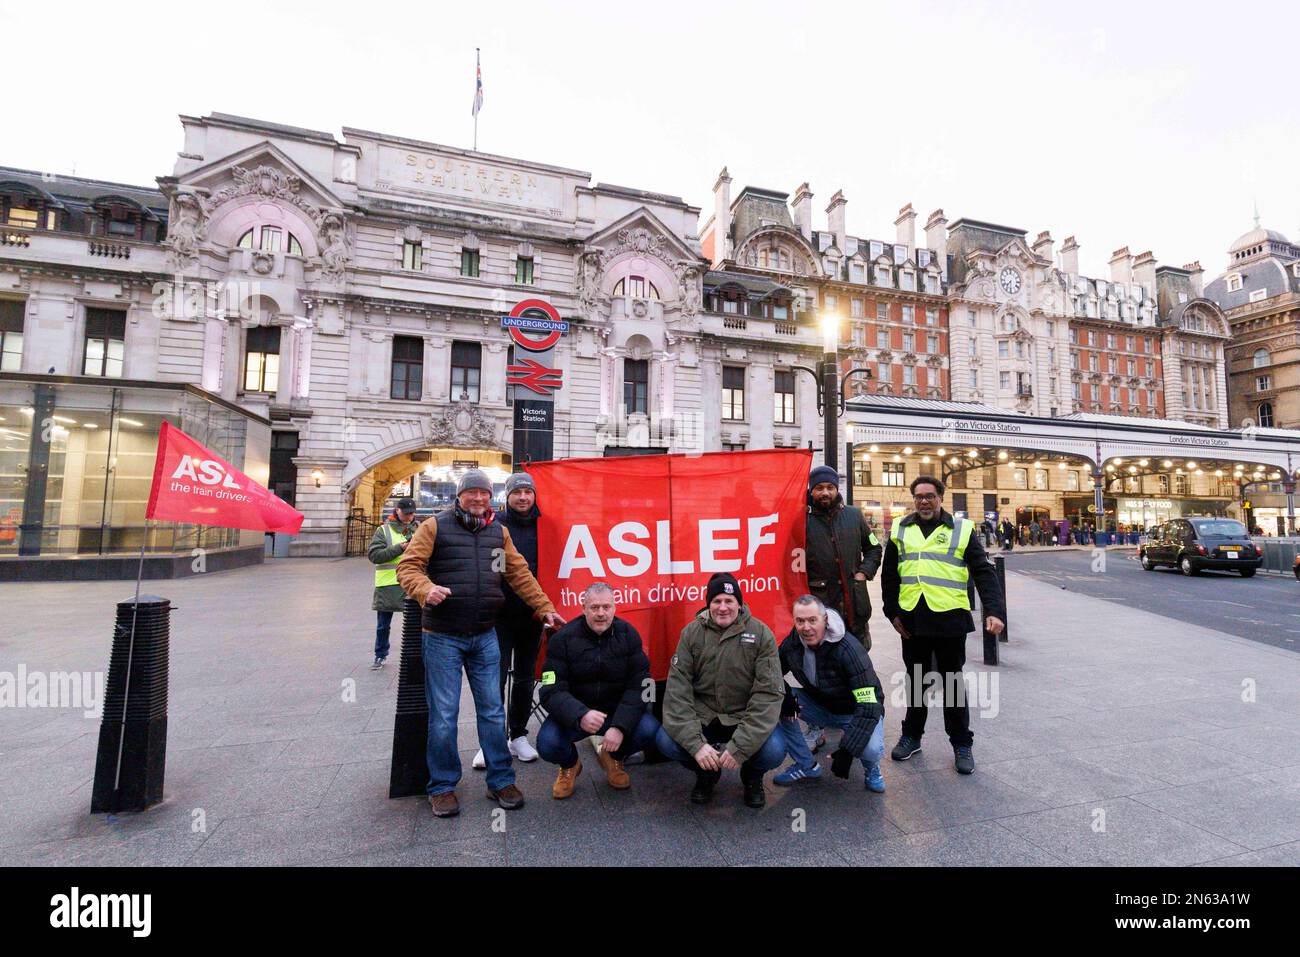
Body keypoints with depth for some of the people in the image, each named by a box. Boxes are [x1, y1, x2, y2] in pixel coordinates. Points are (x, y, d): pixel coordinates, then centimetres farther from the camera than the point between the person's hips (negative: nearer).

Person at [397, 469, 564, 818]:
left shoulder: (499, 531, 9)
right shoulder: (435, 527, -3)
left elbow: (519, 574, 11)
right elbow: (408, 566, -7)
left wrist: (544, 608, 8)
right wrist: (426, 589, -27)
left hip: (485, 636, 4)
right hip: (442, 636, -3)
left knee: (492, 711, 10)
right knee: (443, 715, 6)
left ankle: (501, 781, 24)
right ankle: (442, 786, 24)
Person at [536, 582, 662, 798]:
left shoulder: (628, 634, -7)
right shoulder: (562, 639, -11)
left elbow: (638, 686, -11)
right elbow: (552, 691, -17)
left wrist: (620, 726, -26)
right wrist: (580, 716, -37)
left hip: (618, 710, 1)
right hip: (574, 713, -1)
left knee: (649, 730, -25)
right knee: (547, 743, -28)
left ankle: (613, 758, 11)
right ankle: (569, 765, 12)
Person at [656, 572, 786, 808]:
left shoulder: (761, 634, -11)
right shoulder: (691, 633, -7)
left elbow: (769, 694, -16)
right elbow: (677, 690, -11)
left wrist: (740, 747, -23)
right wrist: (696, 744, -23)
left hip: (745, 718, -1)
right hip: (702, 716, 1)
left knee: (774, 750, -29)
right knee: (665, 741, -24)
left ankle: (752, 775, 11)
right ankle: (706, 773, 11)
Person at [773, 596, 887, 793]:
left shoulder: (848, 649, -32)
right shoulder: (793, 642, -17)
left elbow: (869, 704, -33)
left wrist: (847, 750, -37)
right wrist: (784, 695, -23)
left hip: (857, 711, -4)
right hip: (820, 706, 5)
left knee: (871, 749, -35)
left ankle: (871, 767, 6)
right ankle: (806, 766, 0)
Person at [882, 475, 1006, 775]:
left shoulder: (961, 529, 0)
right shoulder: (900, 530, 7)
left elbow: (984, 572, -4)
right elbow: (889, 575, 10)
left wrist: (994, 610, -16)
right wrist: (892, 612, 4)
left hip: (950, 618, -2)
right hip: (912, 619, 3)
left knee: (953, 682, 10)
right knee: (915, 680, 16)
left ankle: (961, 743, 25)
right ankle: (912, 736, 31)